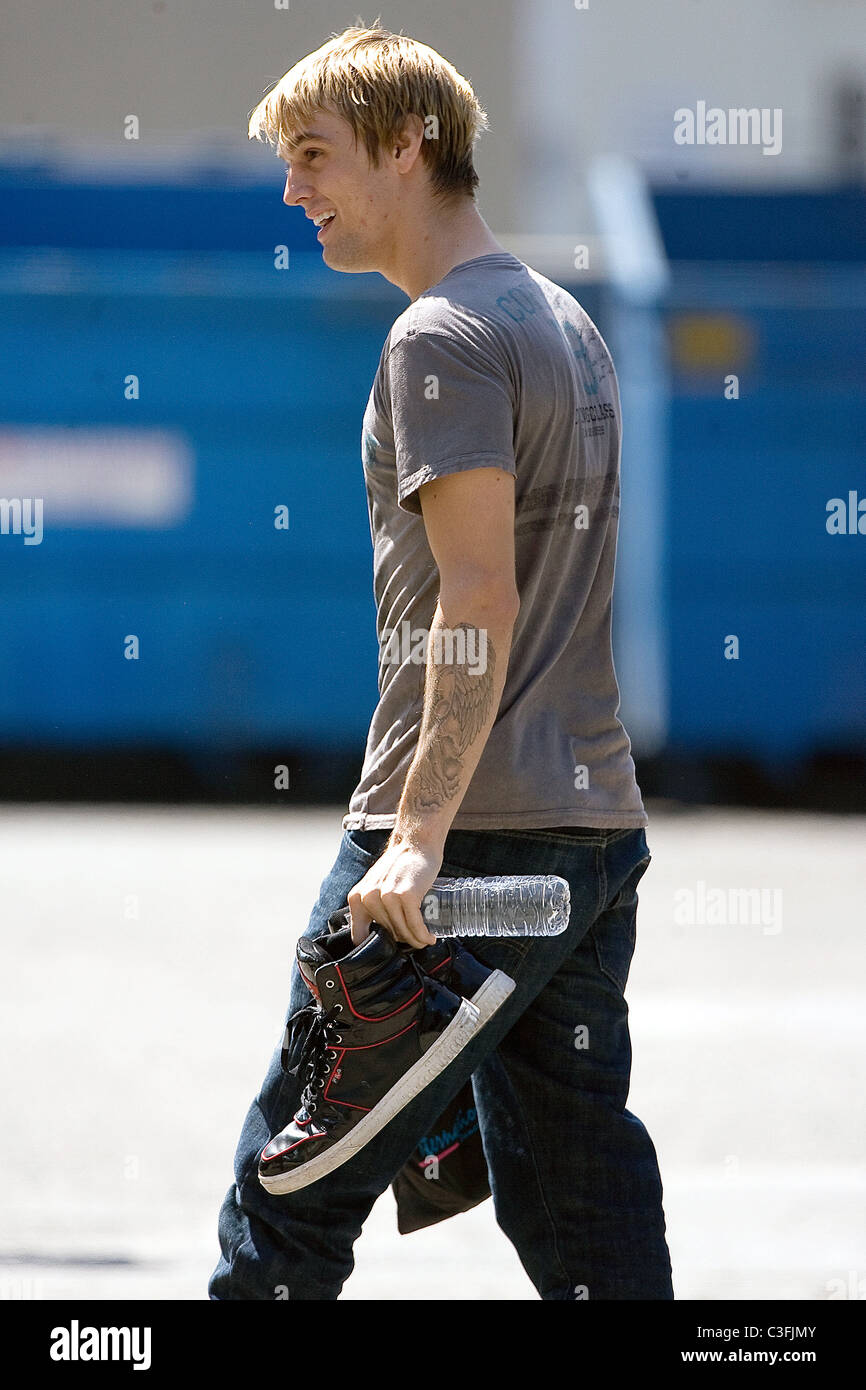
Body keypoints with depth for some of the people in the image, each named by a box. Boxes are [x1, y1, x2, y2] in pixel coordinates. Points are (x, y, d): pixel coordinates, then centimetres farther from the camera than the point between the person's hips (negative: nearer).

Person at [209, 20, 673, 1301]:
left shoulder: (443, 338, -10)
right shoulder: (566, 323, 17)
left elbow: (480, 606, -19)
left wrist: (420, 835, -23)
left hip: (472, 840, -9)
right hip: (600, 821, 9)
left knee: (294, 1192, -3)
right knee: (580, 1201, 7)